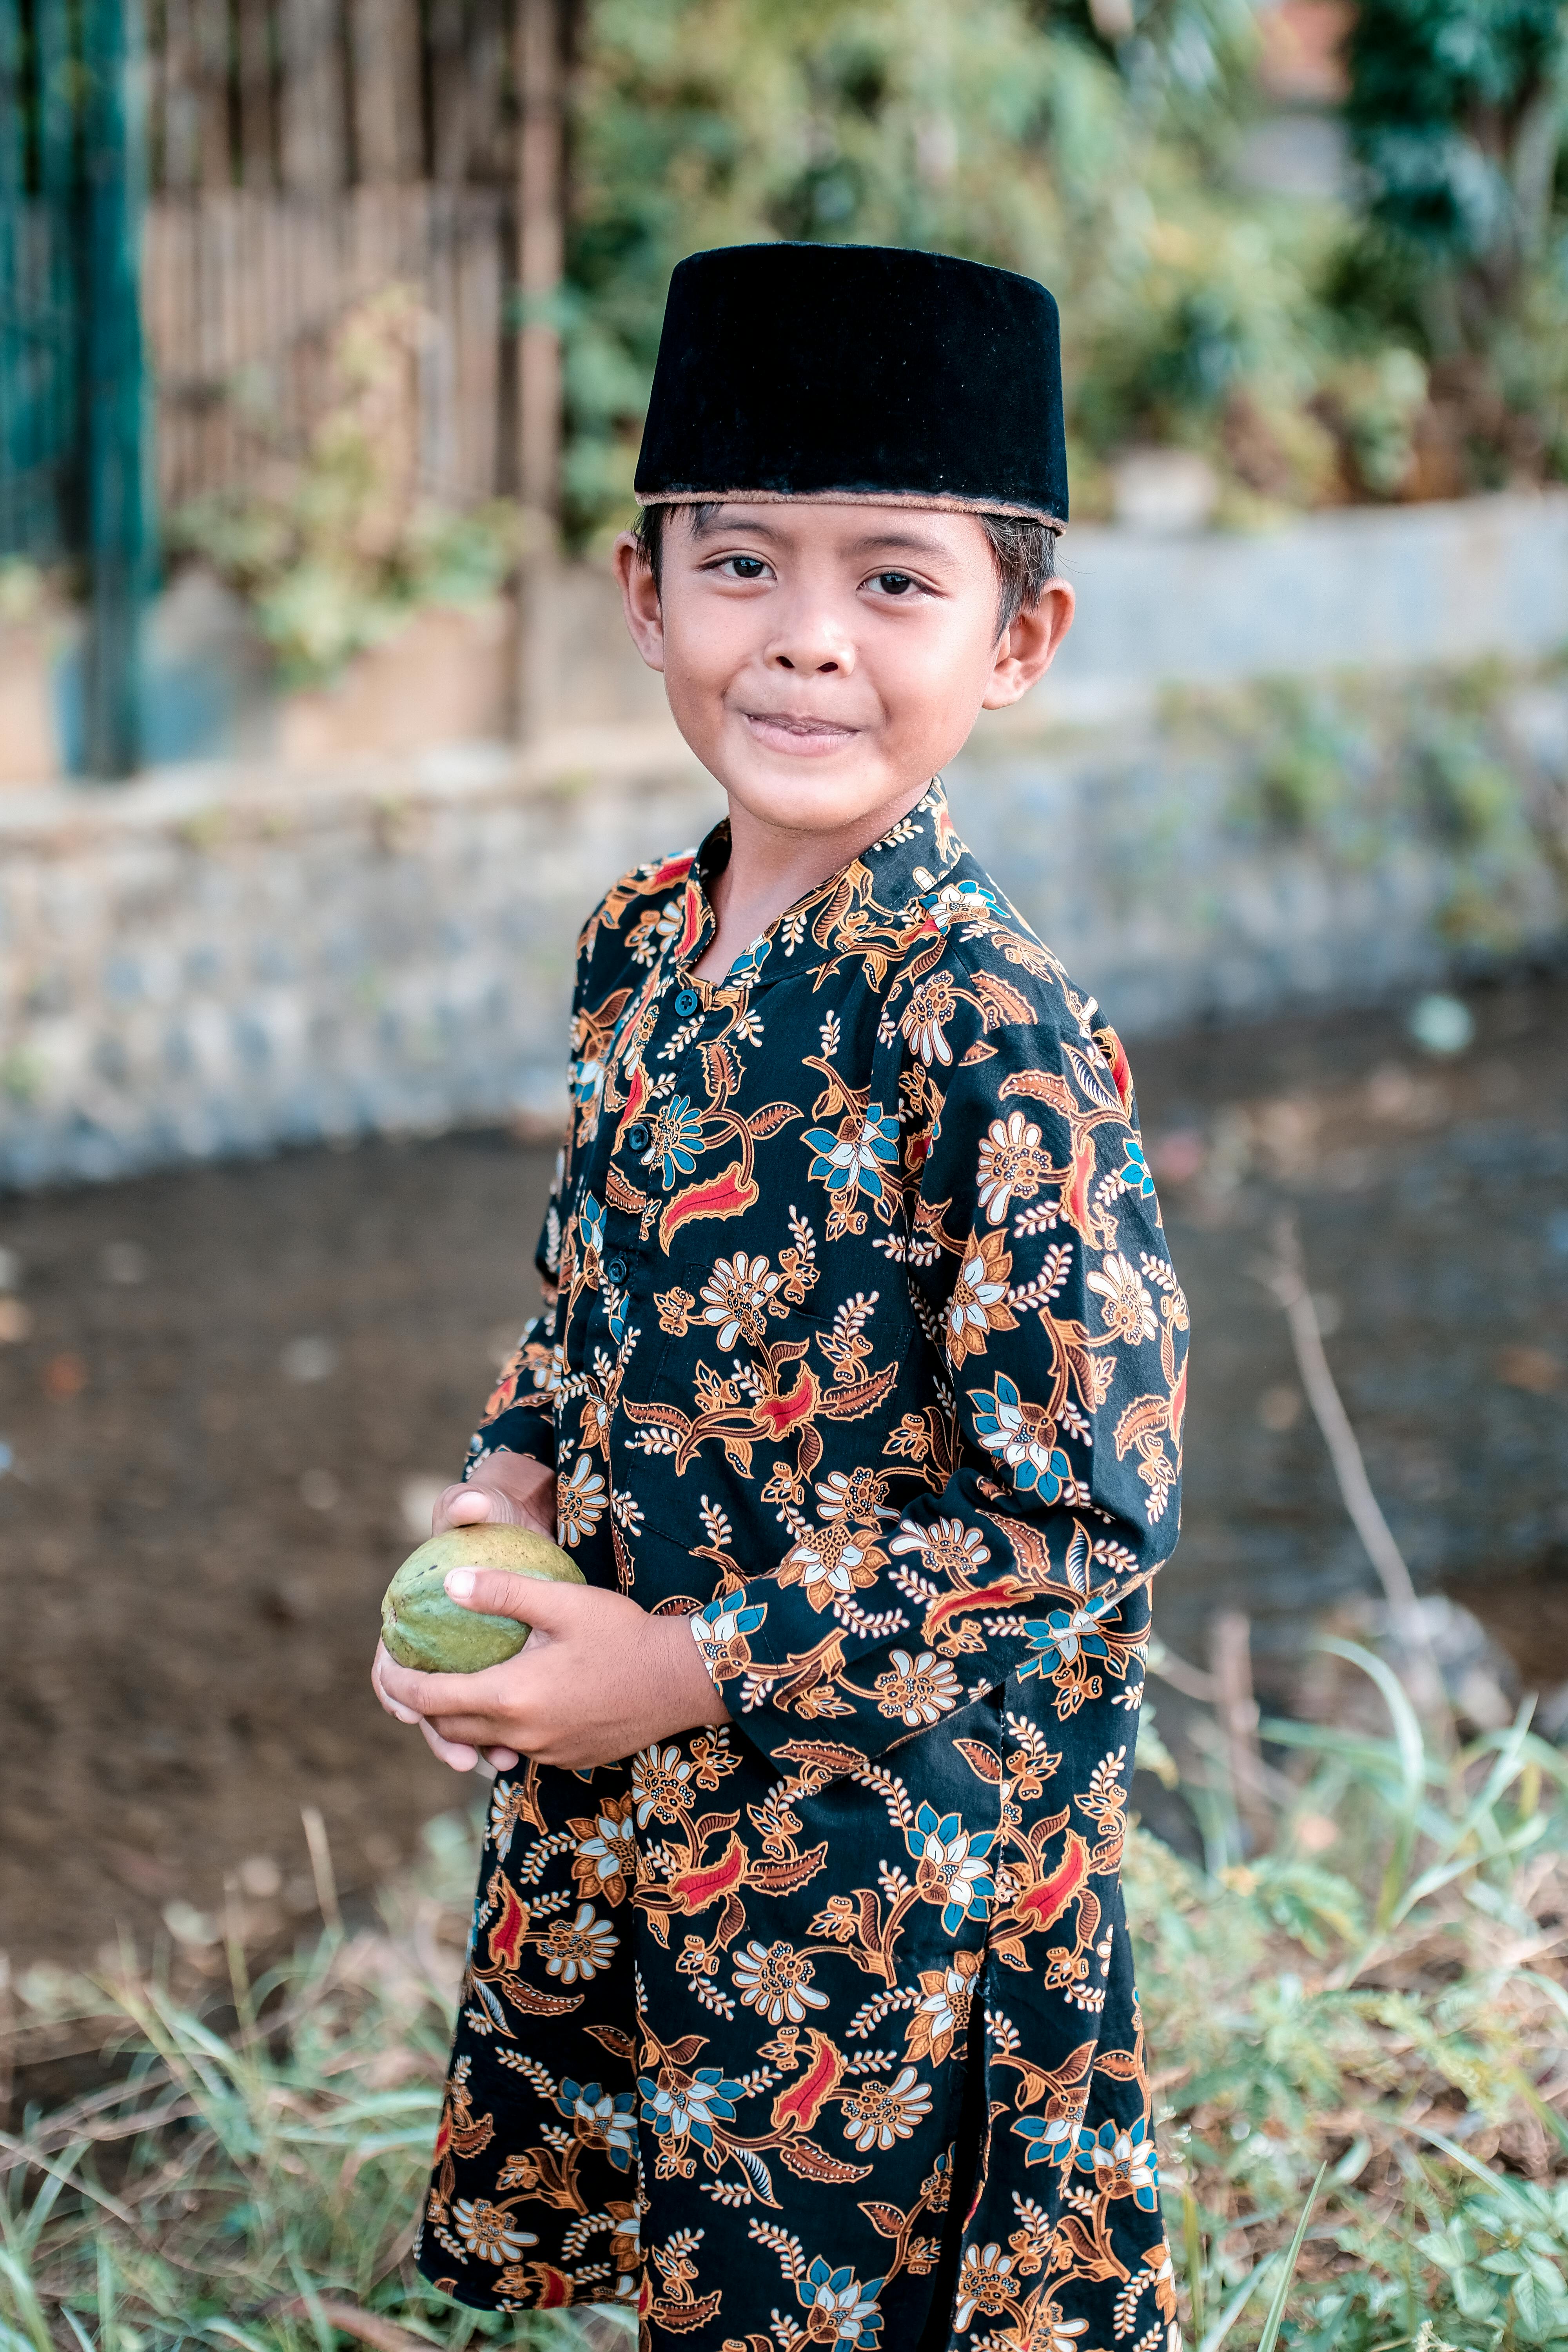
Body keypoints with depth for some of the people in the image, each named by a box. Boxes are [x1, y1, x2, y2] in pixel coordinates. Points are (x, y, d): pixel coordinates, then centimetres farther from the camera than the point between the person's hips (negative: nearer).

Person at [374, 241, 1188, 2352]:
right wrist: (510, 1492, -3)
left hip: (889, 1879, -6)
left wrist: (689, 1671, -21)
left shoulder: (989, 1035, -22)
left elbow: (1087, 1531, -21)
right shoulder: (642, 943, 0)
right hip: (615, 1818, 7)